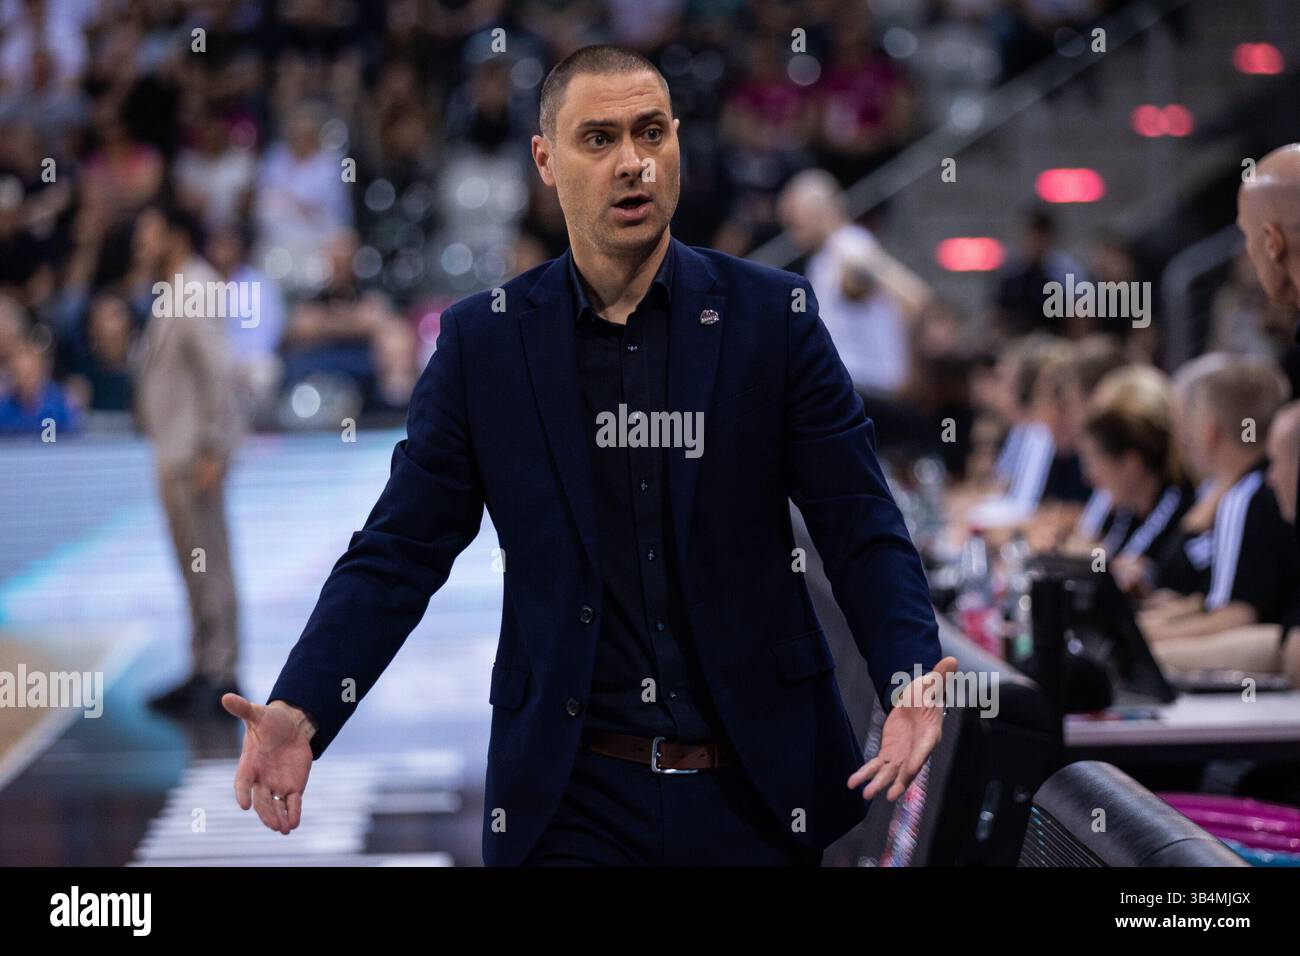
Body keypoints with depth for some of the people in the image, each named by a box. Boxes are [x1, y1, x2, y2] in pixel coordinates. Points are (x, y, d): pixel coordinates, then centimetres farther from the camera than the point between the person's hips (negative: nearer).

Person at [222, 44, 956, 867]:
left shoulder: (773, 315, 0)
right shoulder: (482, 340, 1)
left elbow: (862, 530, -2)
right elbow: (399, 552, 0)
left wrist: (908, 680, -21)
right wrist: (300, 710, -15)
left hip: (757, 797, 1)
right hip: (571, 800, 0)